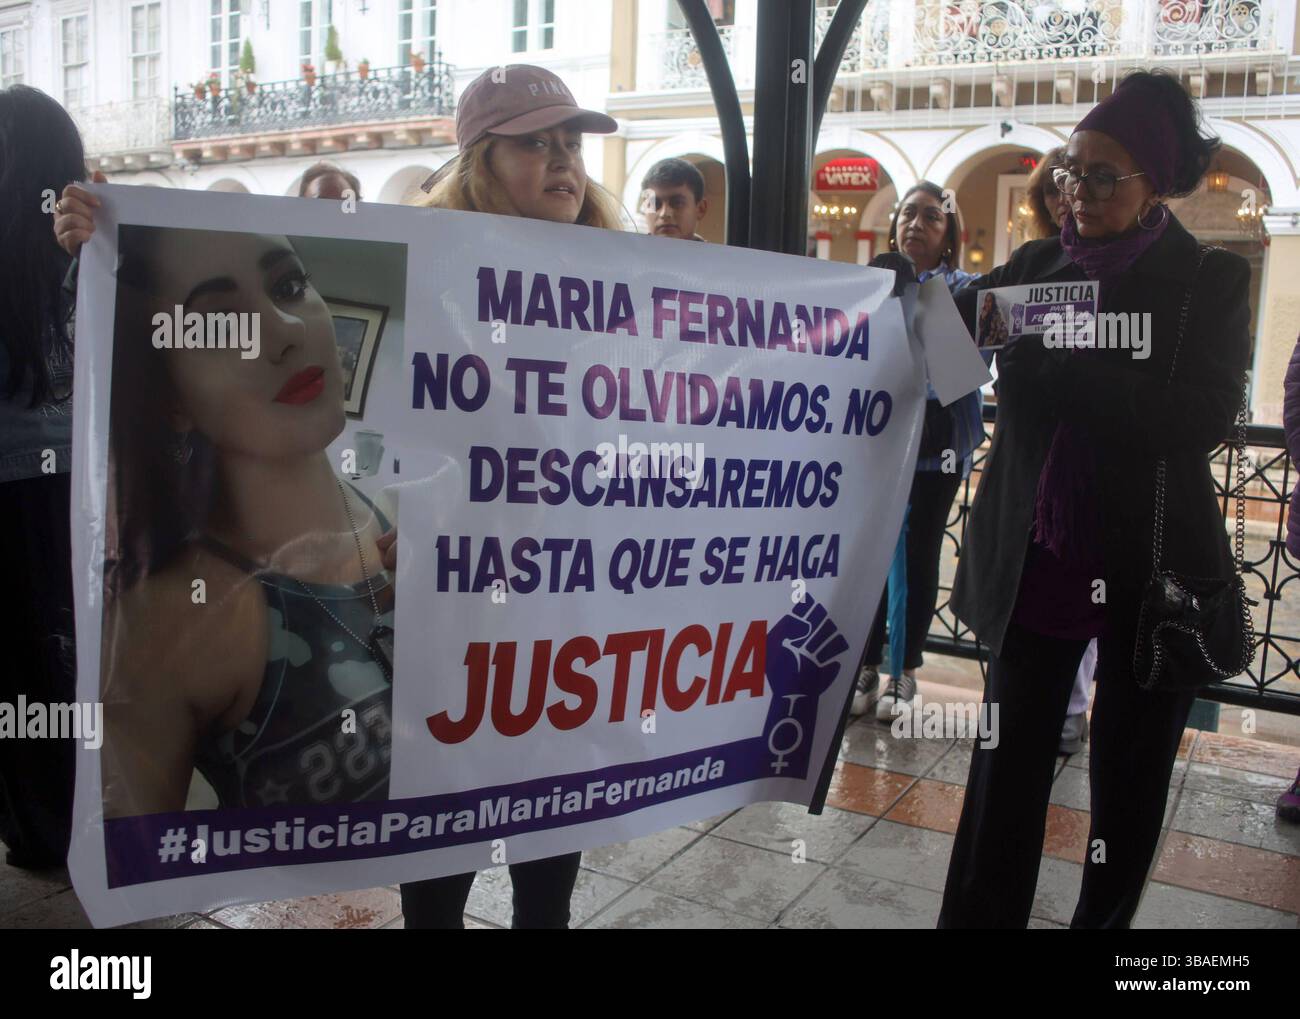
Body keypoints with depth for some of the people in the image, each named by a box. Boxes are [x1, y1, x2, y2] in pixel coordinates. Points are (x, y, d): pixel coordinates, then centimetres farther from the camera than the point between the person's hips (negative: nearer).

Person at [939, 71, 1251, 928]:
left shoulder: (1210, 280, -4)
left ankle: (1104, 919, 34)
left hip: (1148, 570, -1)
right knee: (1009, 765, 6)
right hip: (1036, 563, 2)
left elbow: (1202, 418, -18)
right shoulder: (1037, 264, 6)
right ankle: (977, 917, 20)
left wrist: (1055, 361, -25)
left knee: (1129, 775, 14)